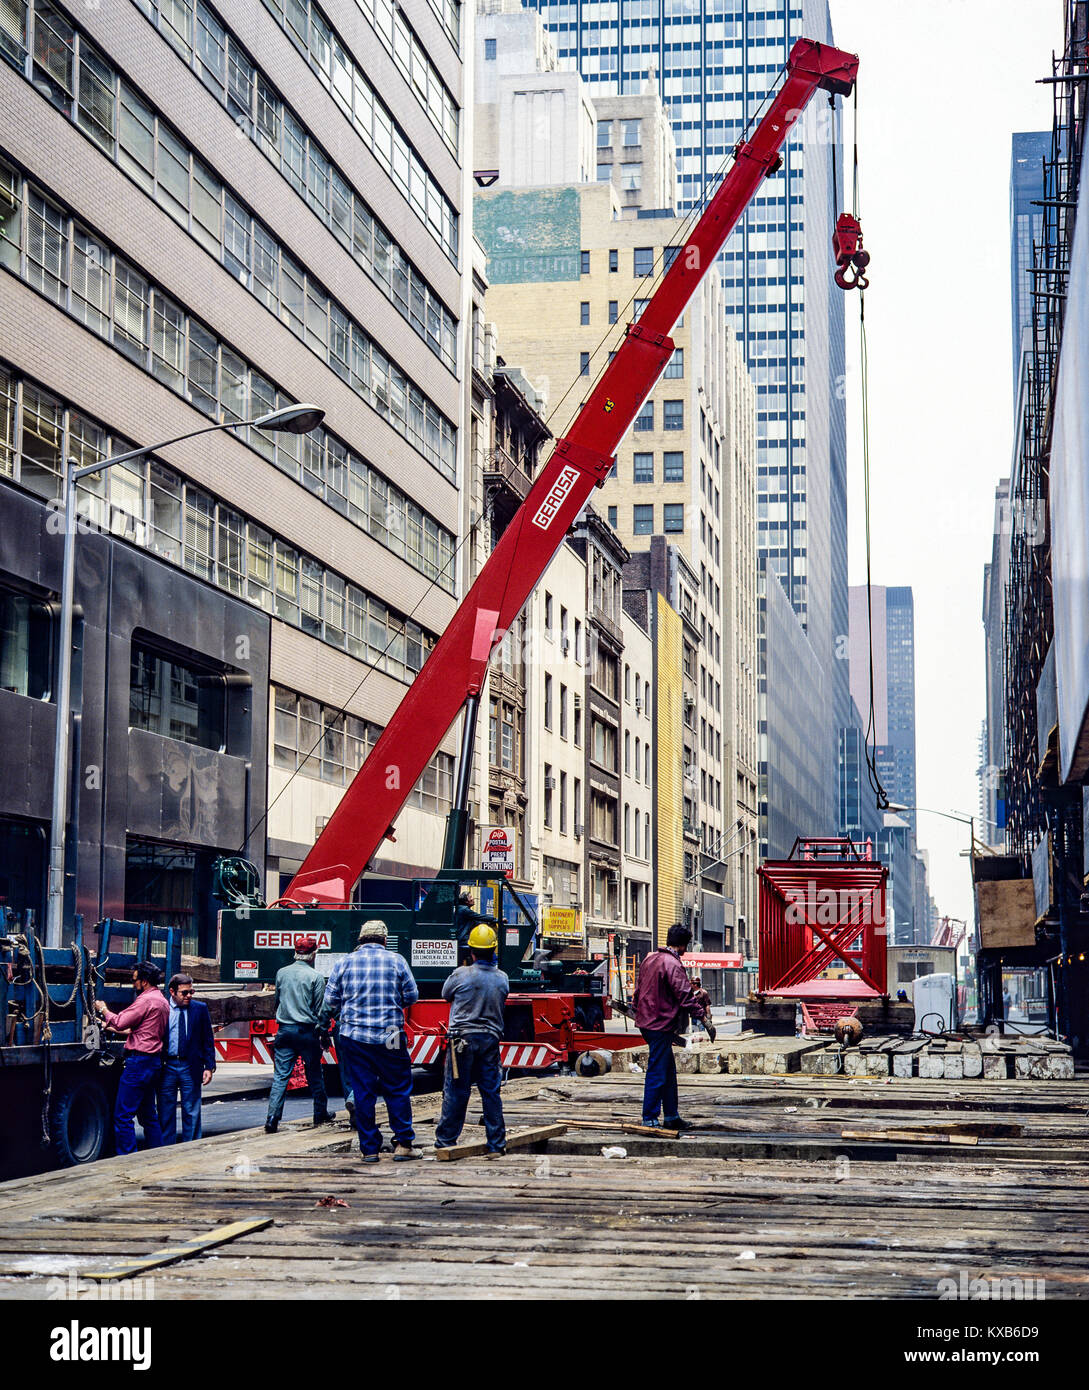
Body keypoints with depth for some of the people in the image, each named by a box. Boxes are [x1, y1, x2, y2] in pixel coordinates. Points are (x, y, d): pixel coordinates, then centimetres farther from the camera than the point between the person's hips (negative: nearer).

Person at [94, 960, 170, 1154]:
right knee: (148, 1114, 16)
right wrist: (115, 1029, 29)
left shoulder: (146, 1000, -13)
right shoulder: (162, 1001, 18)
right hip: (155, 1061, 10)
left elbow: (120, 1022, -14)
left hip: (139, 1061, -10)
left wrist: (103, 1010, 4)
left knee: (123, 1115, -7)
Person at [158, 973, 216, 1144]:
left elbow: (208, 1040, 6)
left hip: (191, 1067, 0)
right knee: (166, 1112, 5)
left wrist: (209, 1067, -1)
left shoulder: (200, 1008, 4)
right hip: (166, 1066, 0)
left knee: (191, 1112, 4)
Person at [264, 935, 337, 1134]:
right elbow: (319, 1010, -4)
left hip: (284, 1030, 3)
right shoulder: (315, 977, -8)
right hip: (307, 1031, -3)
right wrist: (322, 1034, 7)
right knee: (314, 1075, 12)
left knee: (280, 1076, 1)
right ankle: (320, 1113, 25)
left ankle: (272, 1119, -9)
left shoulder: (281, 973, 4)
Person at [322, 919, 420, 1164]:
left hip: (354, 1035, 1)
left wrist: (325, 1025, 24)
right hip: (390, 1037, -1)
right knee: (398, 1089, 9)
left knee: (362, 1091, 6)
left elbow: (330, 1000, 5)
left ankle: (369, 1148, 8)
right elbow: (412, 996, 3)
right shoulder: (396, 960, 0)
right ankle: (403, 1144, 8)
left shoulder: (345, 963, 3)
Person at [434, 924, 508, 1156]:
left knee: (455, 1091, 3)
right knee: (491, 1091, 8)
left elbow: (446, 994, 7)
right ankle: (497, 1143, 10)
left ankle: (445, 1140, 9)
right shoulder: (502, 979, 0)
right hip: (491, 1038, 3)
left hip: (463, 1037, -3)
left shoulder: (461, 974, -11)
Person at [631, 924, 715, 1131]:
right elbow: (685, 996, -19)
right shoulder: (672, 964, -17)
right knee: (657, 1072, -4)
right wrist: (703, 1015, -12)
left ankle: (671, 1116, 22)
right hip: (661, 1024, -10)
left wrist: (637, 1012, 29)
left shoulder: (650, 958, 11)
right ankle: (650, 1119, -2)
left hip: (646, 1020, 10)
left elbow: (639, 989, 20)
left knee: (669, 1070, 16)